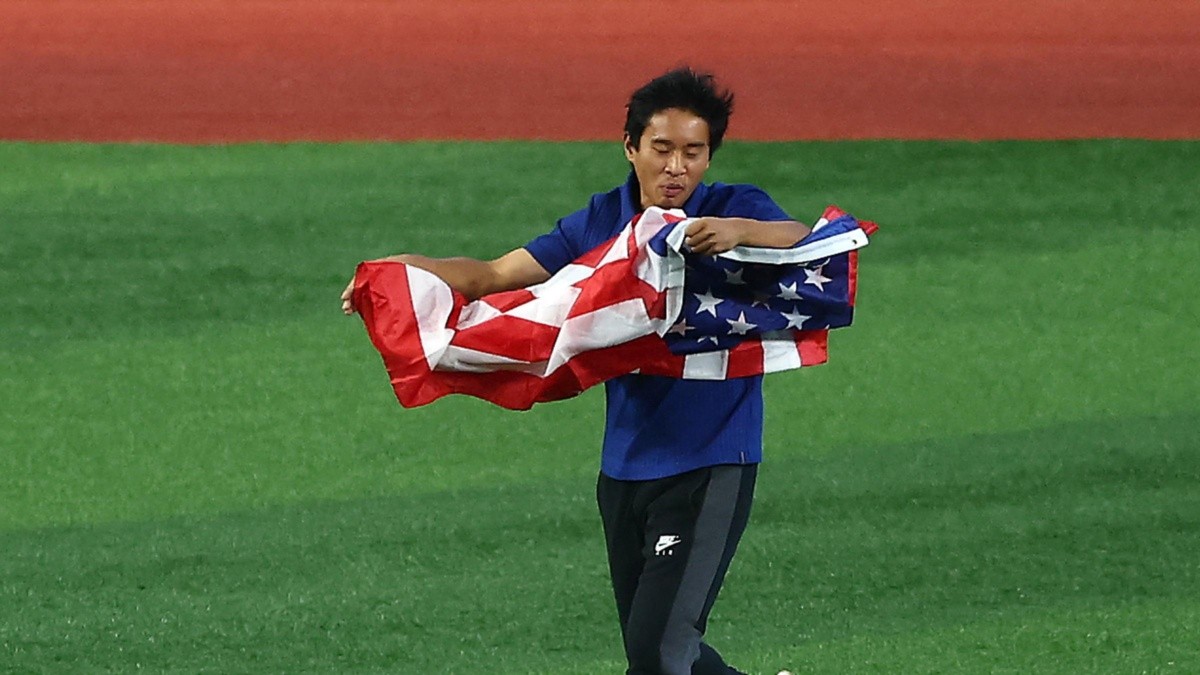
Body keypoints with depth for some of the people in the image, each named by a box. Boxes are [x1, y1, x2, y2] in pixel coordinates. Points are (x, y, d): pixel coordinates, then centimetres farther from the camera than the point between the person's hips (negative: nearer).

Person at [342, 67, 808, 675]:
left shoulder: (735, 210, -7)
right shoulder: (601, 223, 8)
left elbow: (801, 241, -27)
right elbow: (495, 276, 6)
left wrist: (737, 231, -46)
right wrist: (401, 272, -9)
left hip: (710, 466, -6)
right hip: (624, 467, 6)